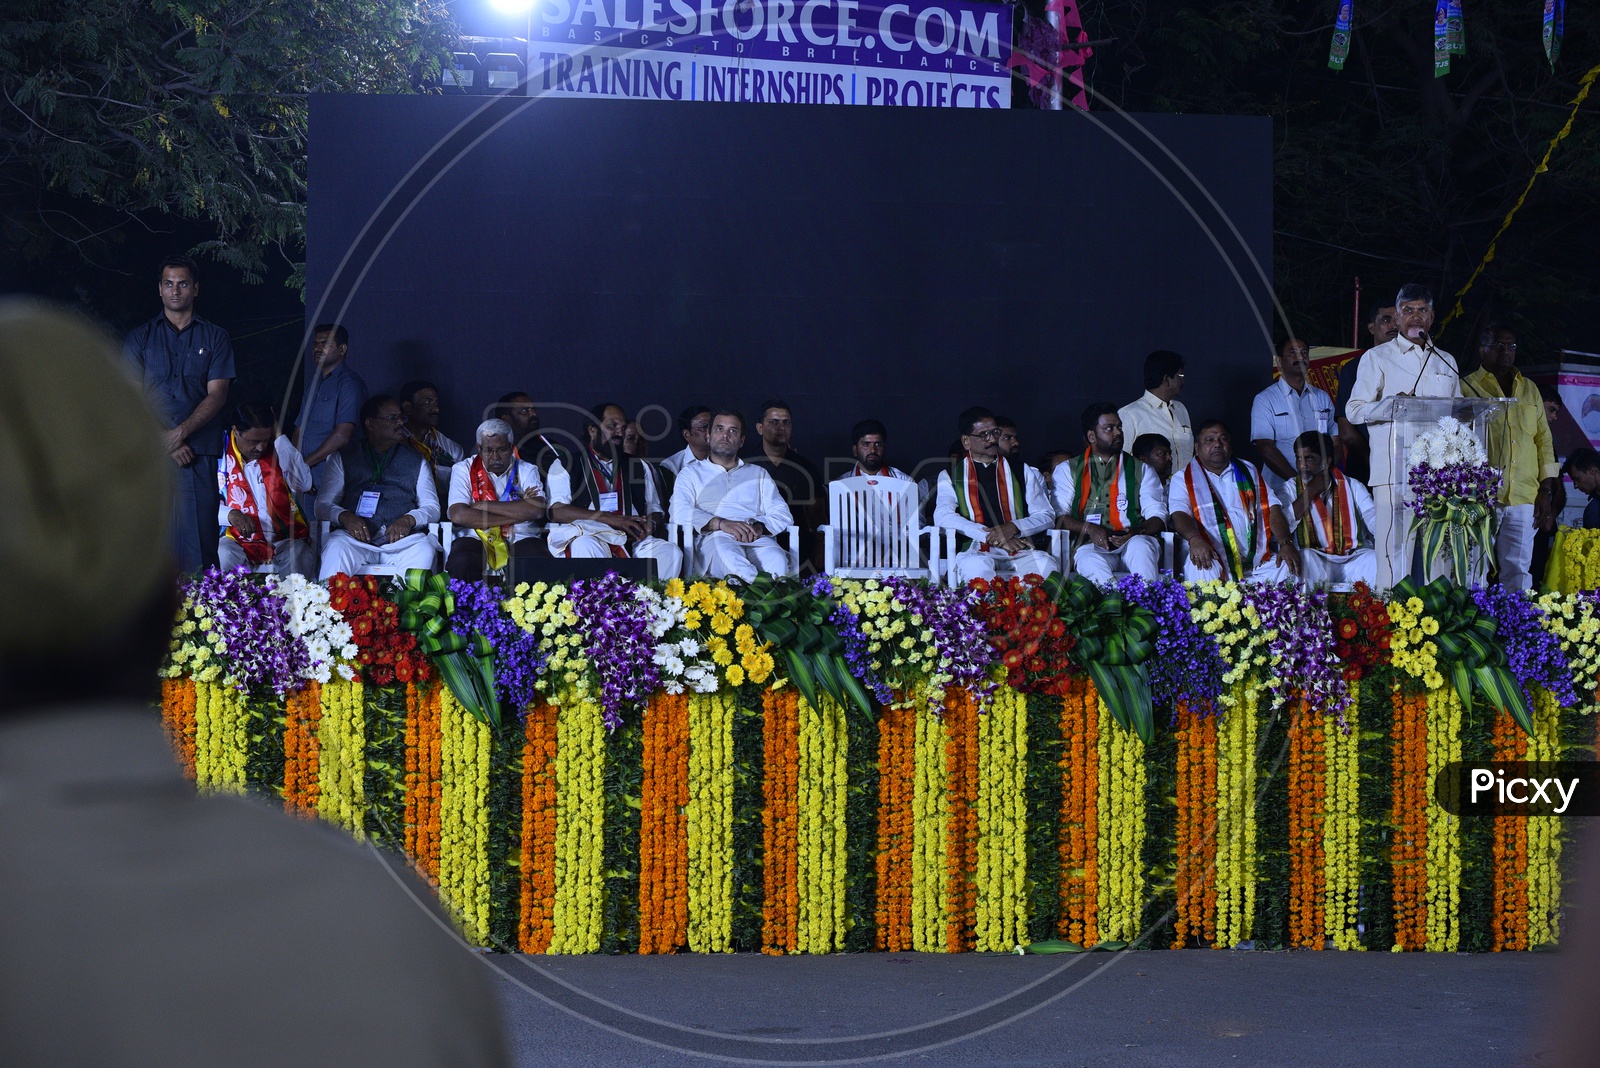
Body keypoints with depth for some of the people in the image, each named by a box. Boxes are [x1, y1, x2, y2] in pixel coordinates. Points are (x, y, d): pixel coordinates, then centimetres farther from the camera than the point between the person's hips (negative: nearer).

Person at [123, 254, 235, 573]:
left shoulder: (214, 337, 13)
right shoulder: (140, 338, 14)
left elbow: (217, 395, 4)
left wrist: (181, 432, -11)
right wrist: (165, 443, -7)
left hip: (199, 452, -1)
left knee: (198, 539, -7)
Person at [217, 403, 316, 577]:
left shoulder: (277, 451, 7)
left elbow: (304, 485, -9)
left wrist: (279, 437, -9)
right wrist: (231, 514, -23)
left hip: (284, 538, 1)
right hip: (240, 540, -1)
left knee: (301, 559, -30)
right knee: (224, 555, -33)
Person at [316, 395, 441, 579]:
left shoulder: (416, 460, 24)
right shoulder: (343, 458, 19)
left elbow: (432, 506, 15)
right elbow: (323, 504, 11)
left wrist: (409, 519, -8)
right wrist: (345, 516, -13)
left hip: (402, 538, 1)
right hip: (354, 537, -1)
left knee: (424, 550, -33)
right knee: (336, 547, -35)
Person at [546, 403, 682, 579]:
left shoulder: (640, 468, 26)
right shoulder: (566, 466, 12)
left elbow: (656, 512, 24)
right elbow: (557, 511, -3)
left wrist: (650, 524, -4)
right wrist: (609, 518, -13)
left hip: (633, 540, 3)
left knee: (670, 552, -27)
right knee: (586, 548, -39)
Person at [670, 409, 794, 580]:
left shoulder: (759, 474, 31)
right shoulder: (691, 473, 24)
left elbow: (784, 516, 17)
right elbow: (679, 512, 3)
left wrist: (759, 526, -8)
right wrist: (721, 523, -13)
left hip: (757, 540, 2)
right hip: (714, 539, -2)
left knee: (777, 558, -38)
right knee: (727, 554, -42)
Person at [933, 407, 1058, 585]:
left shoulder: (1021, 471, 20)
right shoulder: (950, 475, 13)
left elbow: (1046, 516, 13)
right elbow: (943, 517, -5)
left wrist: (1014, 527, -9)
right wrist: (991, 536, -15)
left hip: (1020, 551, 2)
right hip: (975, 551, -2)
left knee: (1045, 563, -32)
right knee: (975, 566, -39)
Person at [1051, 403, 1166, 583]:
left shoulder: (1141, 469, 22)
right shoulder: (1068, 470, 19)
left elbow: (1157, 515, 10)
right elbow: (1059, 515, 5)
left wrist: (1137, 532, -13)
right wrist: (1089, 528, -15)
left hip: (1134, 543, 1)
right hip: (1092, 546, -1)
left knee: (1140, 545, -36)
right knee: (1090, 562, -38)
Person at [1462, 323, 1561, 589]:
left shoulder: (1529, 389, 18)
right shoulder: (1466, 388, 5)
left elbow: (1544, 440, 17)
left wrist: (1546, 492, 10)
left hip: (1523, 498, 4)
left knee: (1519, 571, 2)